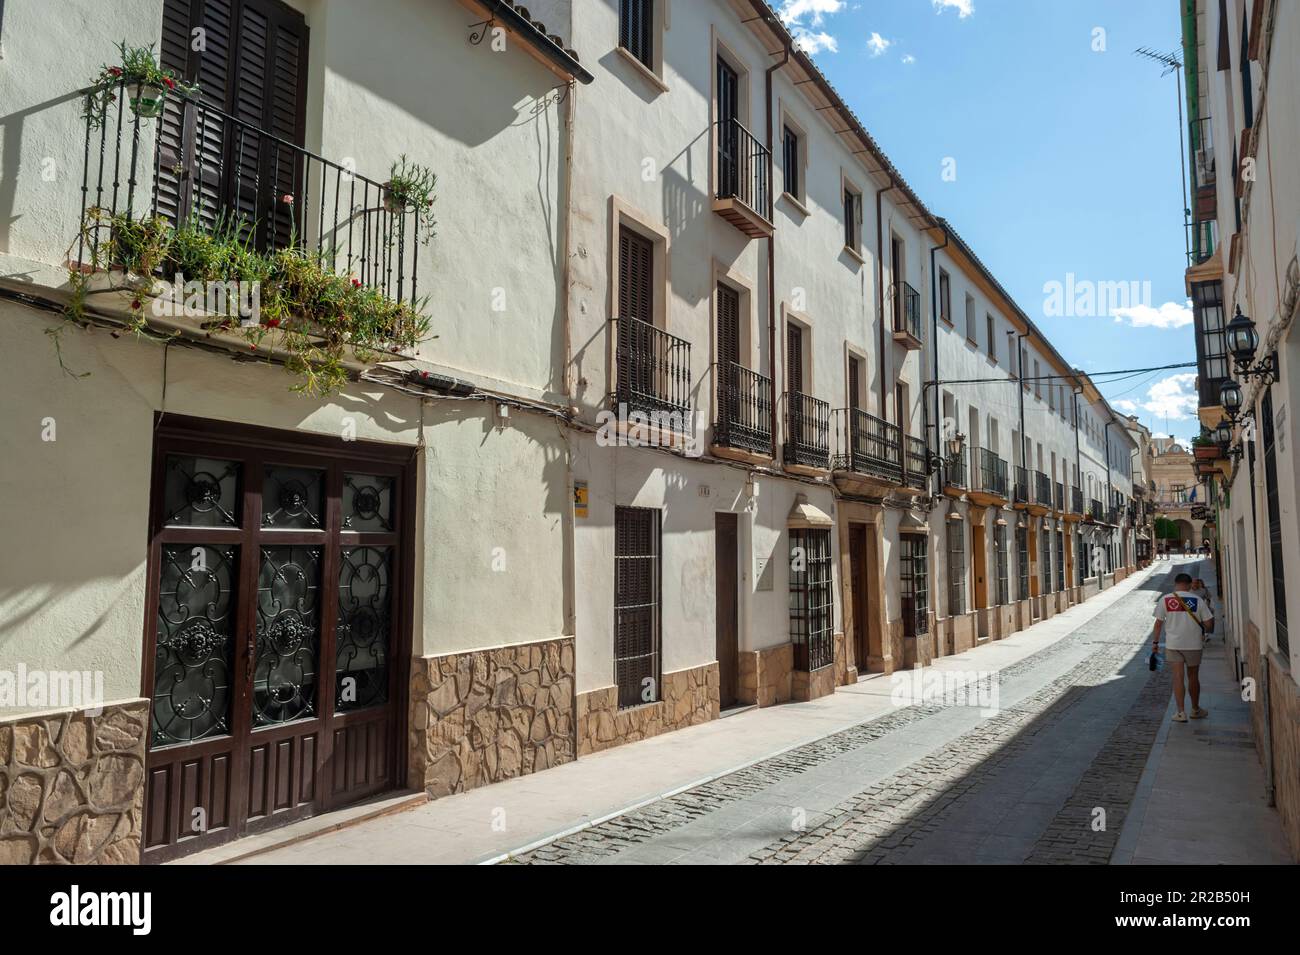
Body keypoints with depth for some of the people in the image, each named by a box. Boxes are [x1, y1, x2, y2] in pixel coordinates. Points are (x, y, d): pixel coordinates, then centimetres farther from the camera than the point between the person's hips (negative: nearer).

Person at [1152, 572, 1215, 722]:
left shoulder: (1165, 600, -4)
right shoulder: (1198, 600, -4)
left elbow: (1159, 623, -2)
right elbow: (1208, 624, -4)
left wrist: (1155, 642, 7)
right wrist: (1206, 632, 18)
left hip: (1173, 645, 0)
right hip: (1193, 644, 0)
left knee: (1178, 677, 2)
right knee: (1193, 677, 14)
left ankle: (1181, 712, -2)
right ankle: (1196, 710, 30)